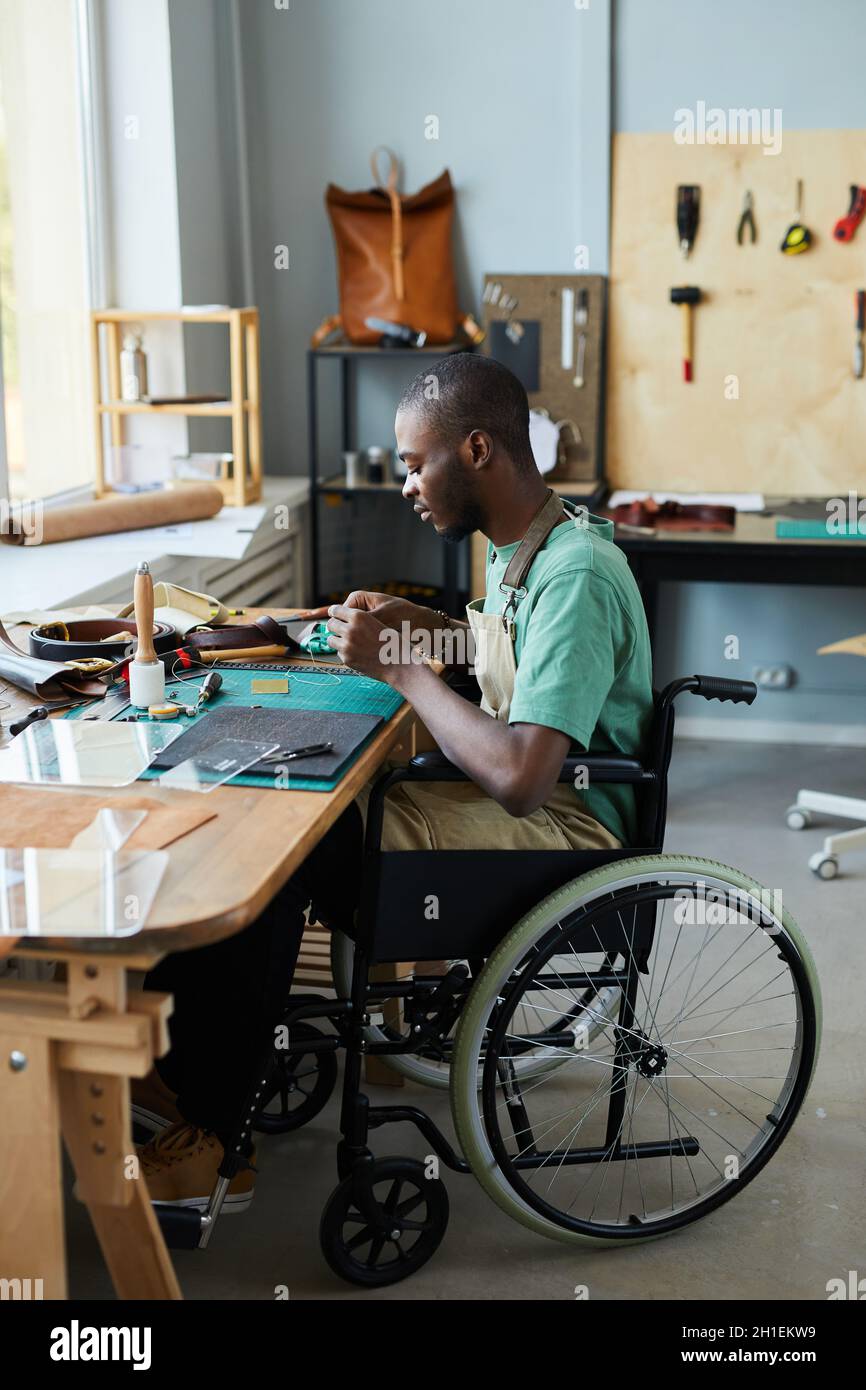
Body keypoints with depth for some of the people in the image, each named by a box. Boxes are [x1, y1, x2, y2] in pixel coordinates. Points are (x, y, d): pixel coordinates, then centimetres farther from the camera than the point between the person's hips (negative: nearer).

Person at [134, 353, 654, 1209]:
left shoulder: (576, 577, -23)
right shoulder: (523, 546, 7)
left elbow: (519, 777, -31)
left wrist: (401, 665, -20)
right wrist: (423, 625, 11)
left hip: (561, 832, -10)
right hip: (532, 798, 10)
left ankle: (212, 1140, -8)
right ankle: (189, 1065, 1)